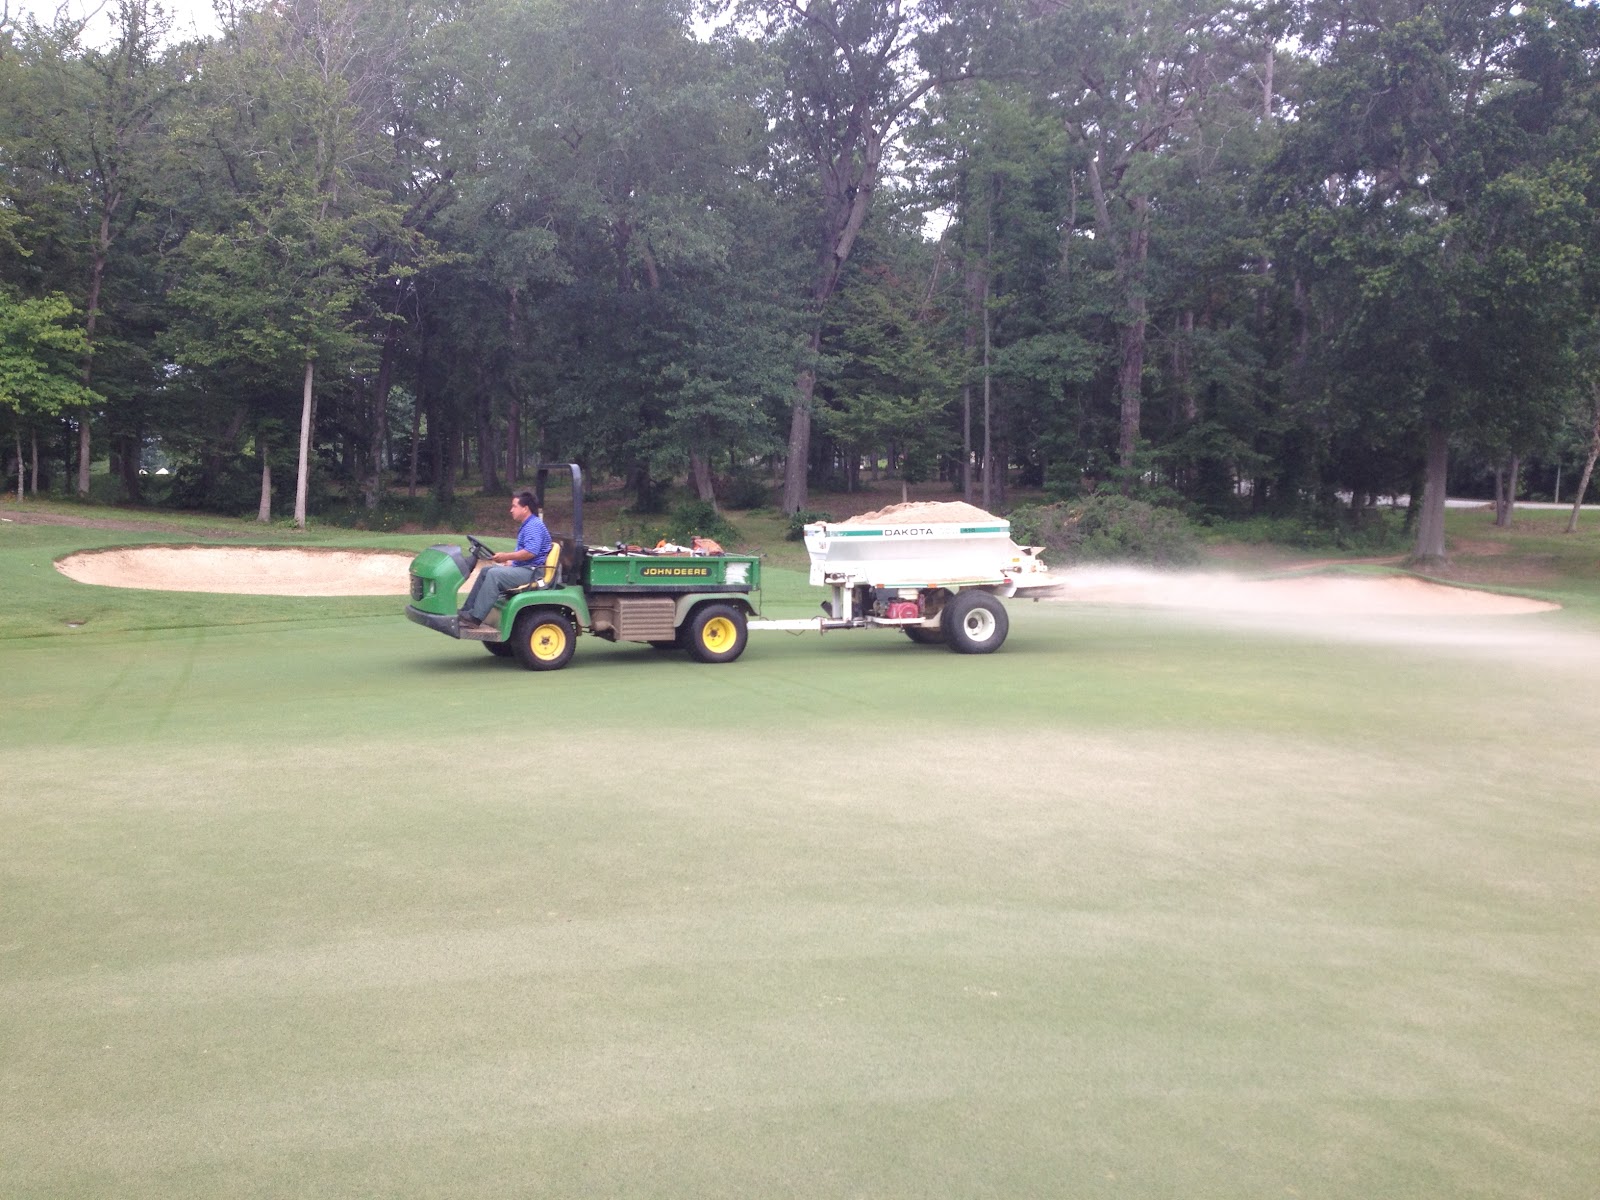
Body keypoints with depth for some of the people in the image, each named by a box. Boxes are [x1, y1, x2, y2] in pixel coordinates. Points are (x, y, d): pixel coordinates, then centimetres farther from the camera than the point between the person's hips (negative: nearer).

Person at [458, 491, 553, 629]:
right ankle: (468, 610, 5)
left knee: (494, 574, -26)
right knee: (486, 570, 9)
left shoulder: (534, 526, -13)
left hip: (532, 571, -11)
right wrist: (508, 562, 11)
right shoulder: (526, 526, 22)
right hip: (522, 568, 11)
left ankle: (475, 618, -28)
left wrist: (506, 556, -20)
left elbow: (530, 552, -26)